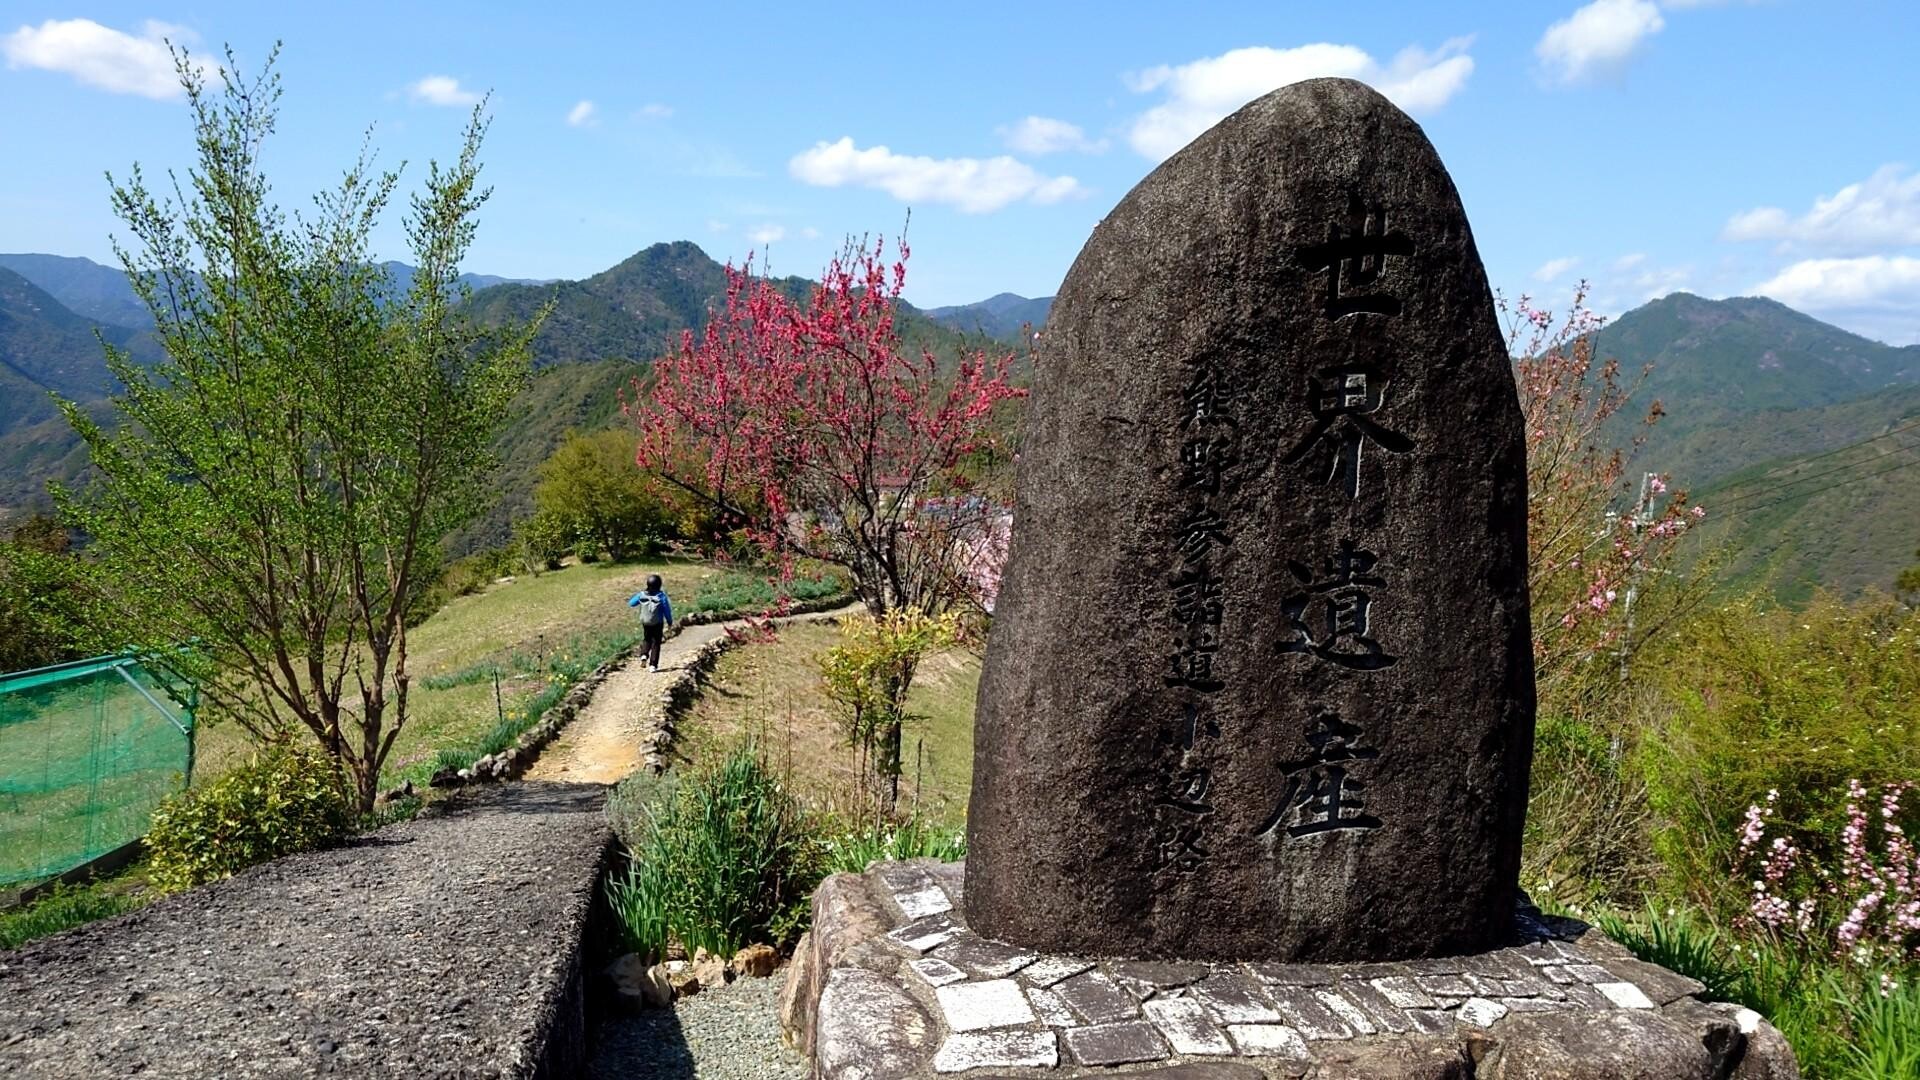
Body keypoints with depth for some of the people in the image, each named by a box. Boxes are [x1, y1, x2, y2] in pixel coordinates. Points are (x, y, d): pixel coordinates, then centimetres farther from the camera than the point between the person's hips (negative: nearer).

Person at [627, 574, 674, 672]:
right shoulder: (661, 596, -15)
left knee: (646, 639, 24)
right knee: (655, 643, 8)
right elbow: (667, 610, -9)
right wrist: (669, 622, 5)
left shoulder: (641, 595, -8)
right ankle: (653, 665, 6)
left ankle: (644, 654, -1)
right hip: (657, 623, -2)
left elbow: (631, 603, 7)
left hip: (645, 622, 2)